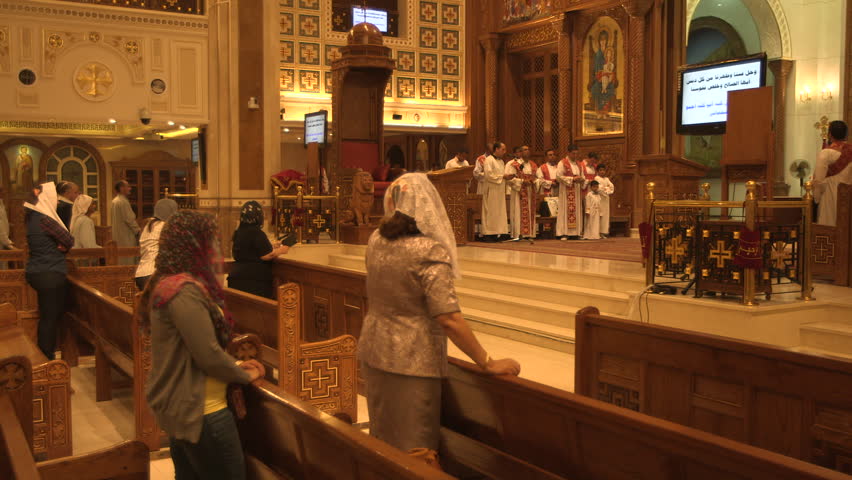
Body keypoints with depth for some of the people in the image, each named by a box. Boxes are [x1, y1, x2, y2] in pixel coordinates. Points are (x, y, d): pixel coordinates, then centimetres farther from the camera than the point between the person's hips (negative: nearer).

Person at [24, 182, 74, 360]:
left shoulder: (32, 217, 9)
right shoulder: (44, 219, -19)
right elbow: (69, 241, -16)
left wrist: (59, 246, -4)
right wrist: (63, 247, 2)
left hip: (36, 272, 9)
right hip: (51, 275, -9)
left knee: (47, 316, 18)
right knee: (50, 317, -1)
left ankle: (44, 356, 26)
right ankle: (47, 358, 6)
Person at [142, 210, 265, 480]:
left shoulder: (167, 283, 9)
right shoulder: (185, 291, -24)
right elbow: (208, 356, -23)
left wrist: (235, 365, 9)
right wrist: (245, 375, -6)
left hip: (178, 408, 10)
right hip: (198, 412, -10)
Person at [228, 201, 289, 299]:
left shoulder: (237, 232, 13)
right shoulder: (257, 234, -13)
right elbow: (266, 256, -16)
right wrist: (280, 250, 3)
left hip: (236, 278, 8)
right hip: (255, 281, -8)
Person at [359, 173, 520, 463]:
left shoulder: (375, 240, -1)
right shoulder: (430, 252, -21)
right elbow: (449, 320, -24)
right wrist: (488, 363, -16)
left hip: (372, 351, 7)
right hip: (410, 361, -7)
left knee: (382, 435, 22)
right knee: (411, 445, 8)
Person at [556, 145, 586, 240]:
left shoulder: (579, 165, 18)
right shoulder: (562, 163, -3)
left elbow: (583, 176, 22)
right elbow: (559, 176, -11)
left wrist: (581, 179, -2)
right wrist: (572, 179, -16)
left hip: (577, 191, 7)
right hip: (566, 190, -7)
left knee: (577, 210, 3)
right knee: (566, 210, -10)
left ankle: (575, 233, 6)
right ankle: (563, 233, -10)